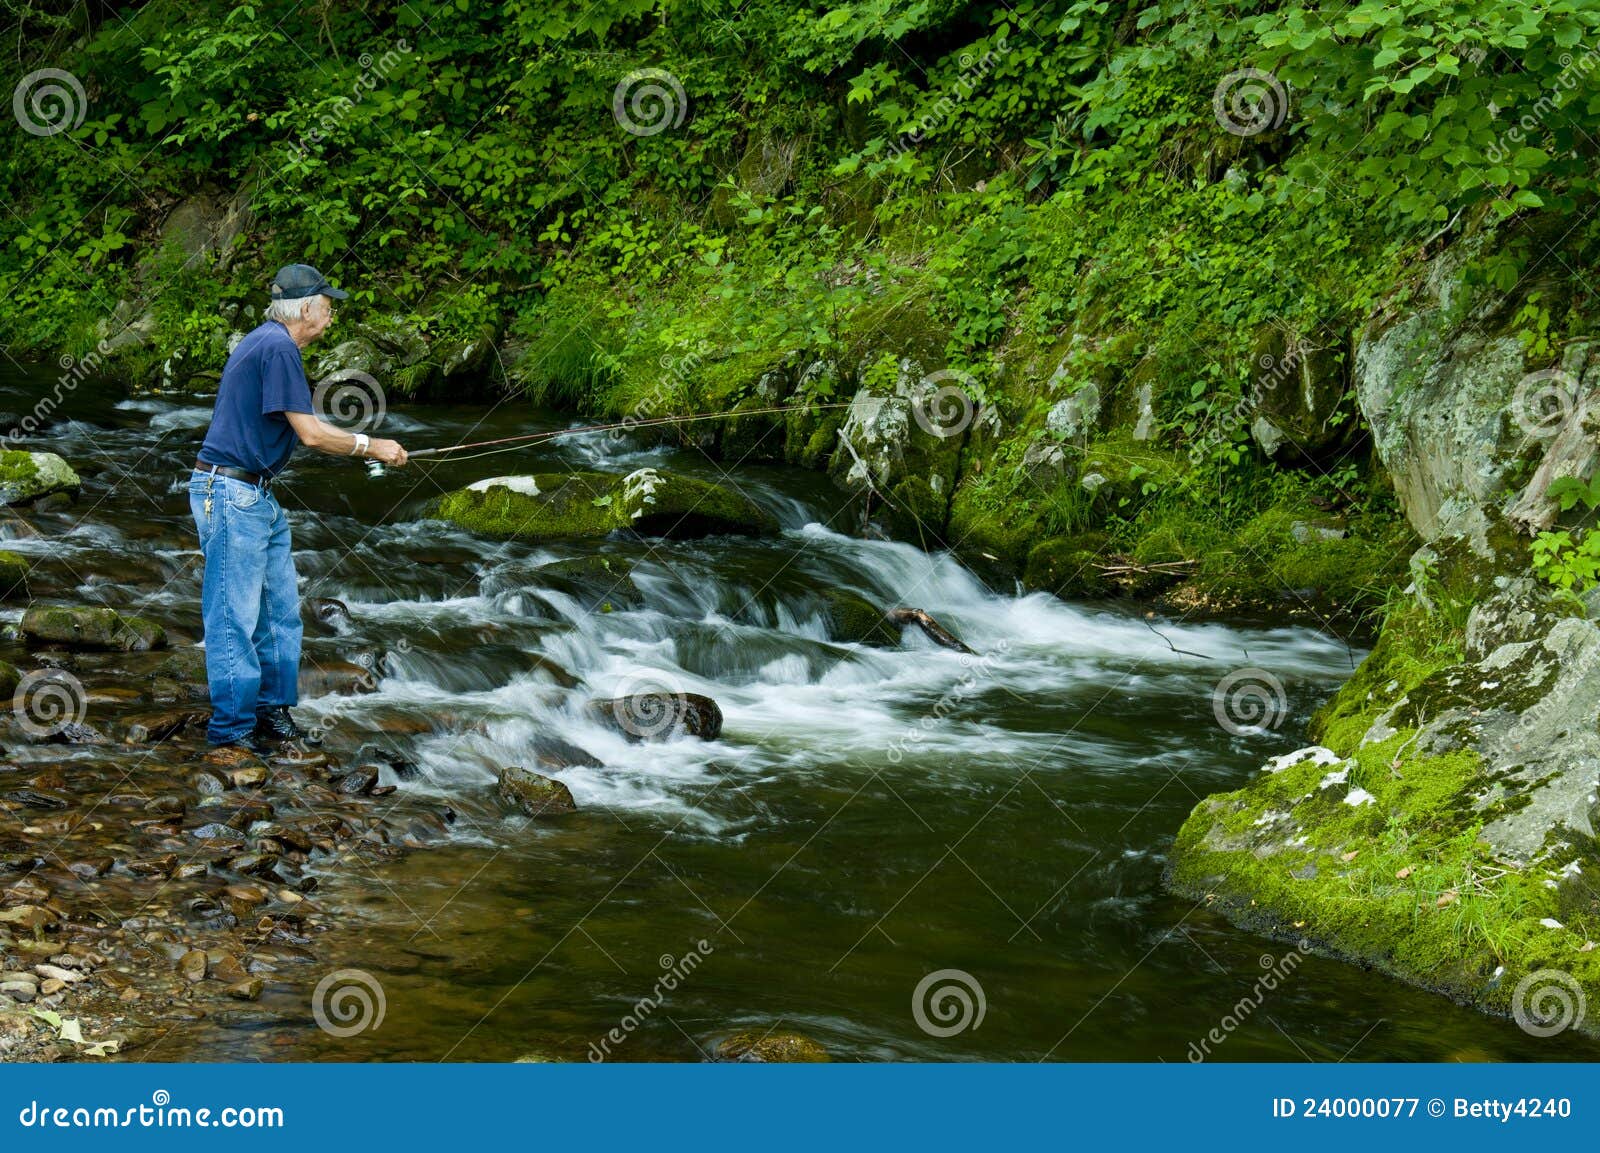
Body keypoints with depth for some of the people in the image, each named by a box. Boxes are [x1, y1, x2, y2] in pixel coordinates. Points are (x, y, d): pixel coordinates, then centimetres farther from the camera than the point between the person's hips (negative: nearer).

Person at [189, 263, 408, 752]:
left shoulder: (265, 342, 17)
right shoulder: (277, 347, -16)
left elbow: (301, 430, 22)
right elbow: (310, 434, -17)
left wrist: (362, 445, 20)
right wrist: (371, 446, -5)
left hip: (258, 496, 11)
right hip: (230, 493, -11)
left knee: (280, 610, 14)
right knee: (235, 616, -5)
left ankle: (273, 712, 21)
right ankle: (232, 726, 0)